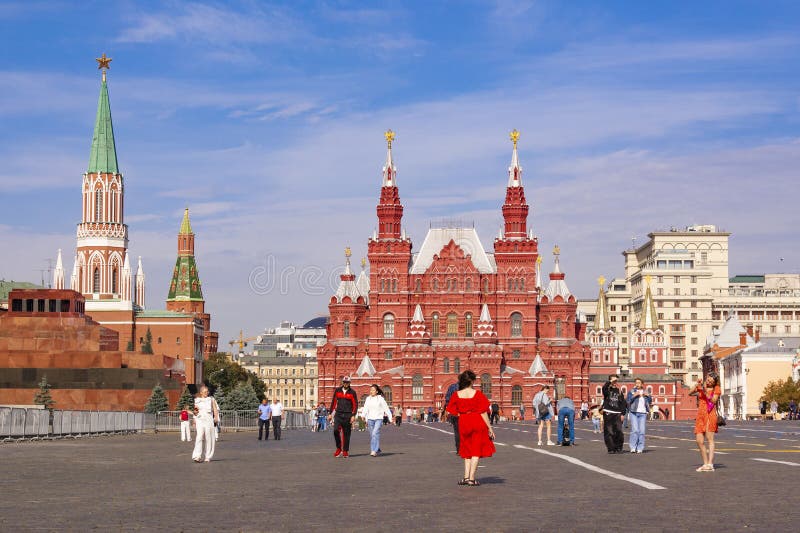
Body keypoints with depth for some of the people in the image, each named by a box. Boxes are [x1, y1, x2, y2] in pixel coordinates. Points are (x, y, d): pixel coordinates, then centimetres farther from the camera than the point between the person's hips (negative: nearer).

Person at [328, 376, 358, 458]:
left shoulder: (352, 392, 2)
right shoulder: (337, 390, 8)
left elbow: (355, 404, -1)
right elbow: (333, 402, 12)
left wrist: (353, 415, -11)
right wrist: (330, 413, 9)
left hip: (348, 415, -1)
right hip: (338, 414, 1)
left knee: (346, 434, 2)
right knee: (336, 430, -15)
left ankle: (345, 451, 11)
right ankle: (339, 448, 1)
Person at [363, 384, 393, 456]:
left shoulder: (380, 398, -1)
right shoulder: (368, 399, 10)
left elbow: (386, 408, 2)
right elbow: (365, 408, 6)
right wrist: (364, 416, -10)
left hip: (379, 418, -4)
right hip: (370, 419, 4)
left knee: (375, 433, -19)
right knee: (372, 435, 6)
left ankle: (374, 451, -24)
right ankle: (377, 449, 21)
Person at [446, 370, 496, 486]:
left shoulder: (456, 395, -3)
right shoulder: (477, 394, -13)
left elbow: (452, 411, 1)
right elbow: (483, 413, -12)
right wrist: (490, 428, -5)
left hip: (463, 424, 3)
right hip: (478, 424, -3)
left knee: (467, 450, 18)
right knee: (476, 451, 5)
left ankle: (466, 477, 11)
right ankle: (472, 478, -1)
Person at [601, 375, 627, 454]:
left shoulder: (619, 391, 14)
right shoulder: (607, 390, 5)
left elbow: (623, 403, 13)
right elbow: (604, 388, -22)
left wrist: (623, 414, 6)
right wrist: (610, 382, -25)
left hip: (617, 414, 2)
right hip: (608, 414, -2)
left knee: (619, 431, -7)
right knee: (609, 432, -3)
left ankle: (619, 448, 4)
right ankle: (611, 448, 3)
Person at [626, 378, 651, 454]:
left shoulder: (645, 392, 17)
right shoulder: (631, 391, 6)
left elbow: (650, 401, 13)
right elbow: (628, 401, -4)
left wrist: (648, 396, -4)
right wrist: (634, 395, -17)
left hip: (643, 413, 3)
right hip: (634, 413, -3)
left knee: (642, 431, -3)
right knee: (635, 430, -13)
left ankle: (640, 448, 2)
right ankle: (633, 447, -9)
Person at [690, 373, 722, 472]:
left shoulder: (716, 389, 4)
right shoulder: (701, 386, 15)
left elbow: (713, 401, -8)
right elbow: (690, 394, 8)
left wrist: (706, 392, -19)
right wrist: (696, 387, -8)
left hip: (710, 414, -4)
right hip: (700, 414, 5)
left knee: (709, 438, -13)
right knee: (699, 441, -1)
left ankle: (710, 464, -19)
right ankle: (705, 463, 7)